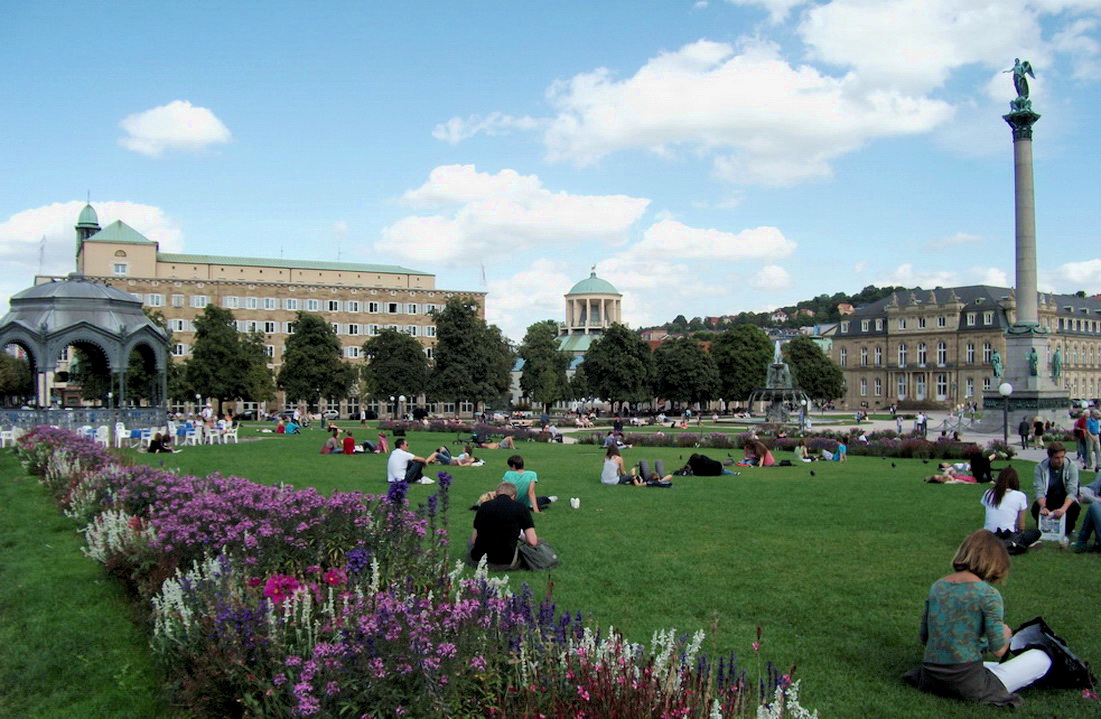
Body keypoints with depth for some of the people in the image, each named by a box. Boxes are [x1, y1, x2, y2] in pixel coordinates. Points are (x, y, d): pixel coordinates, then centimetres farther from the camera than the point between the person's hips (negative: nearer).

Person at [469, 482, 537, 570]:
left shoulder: (483, 506, 6)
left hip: (478, 559, 3)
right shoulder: (520, 507, -2)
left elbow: (473, 540, 11)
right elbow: (532, 542, -6)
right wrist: (521, 537, 16)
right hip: (506, 562, -3)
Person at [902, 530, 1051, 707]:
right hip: (967, 684, -6)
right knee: (1041, 659, 8)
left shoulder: (937, 586, 6)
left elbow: (923, 637, 11)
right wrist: (1006, 633, 10)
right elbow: (999, 650, -14)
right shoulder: (988, 594, -12)